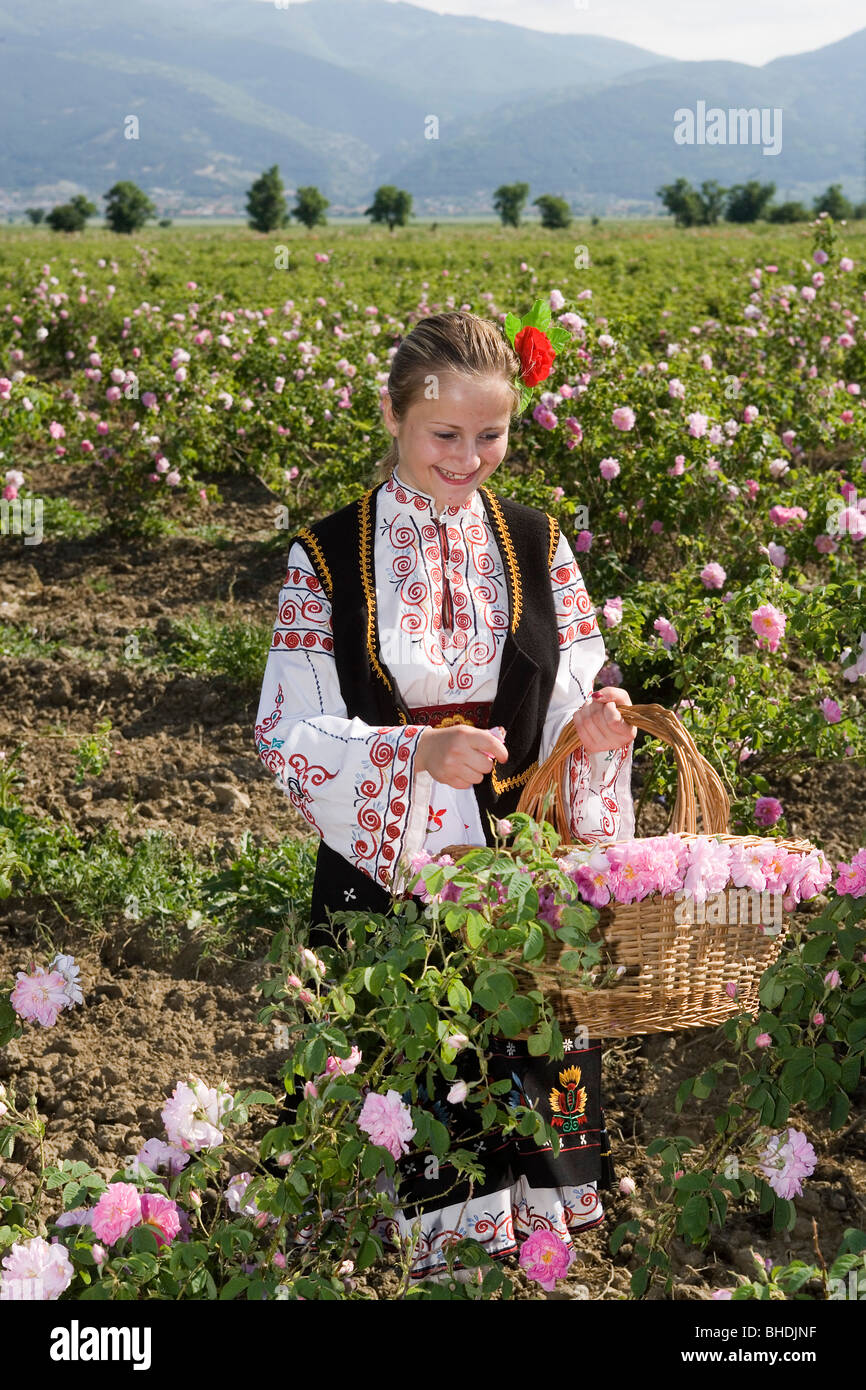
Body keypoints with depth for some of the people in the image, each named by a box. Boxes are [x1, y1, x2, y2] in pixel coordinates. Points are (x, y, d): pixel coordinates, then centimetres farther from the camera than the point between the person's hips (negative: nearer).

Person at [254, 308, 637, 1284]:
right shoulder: (328, 559, -3)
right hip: (384, 874, -2)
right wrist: (417, 753, -22)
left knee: (528, 1061, 6)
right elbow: (288, 738, -7)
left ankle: (521, 1234, 28)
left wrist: (596, 727, -16)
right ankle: (415, 1243, 25)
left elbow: (575, 708, 7)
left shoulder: (535, 545, 5)